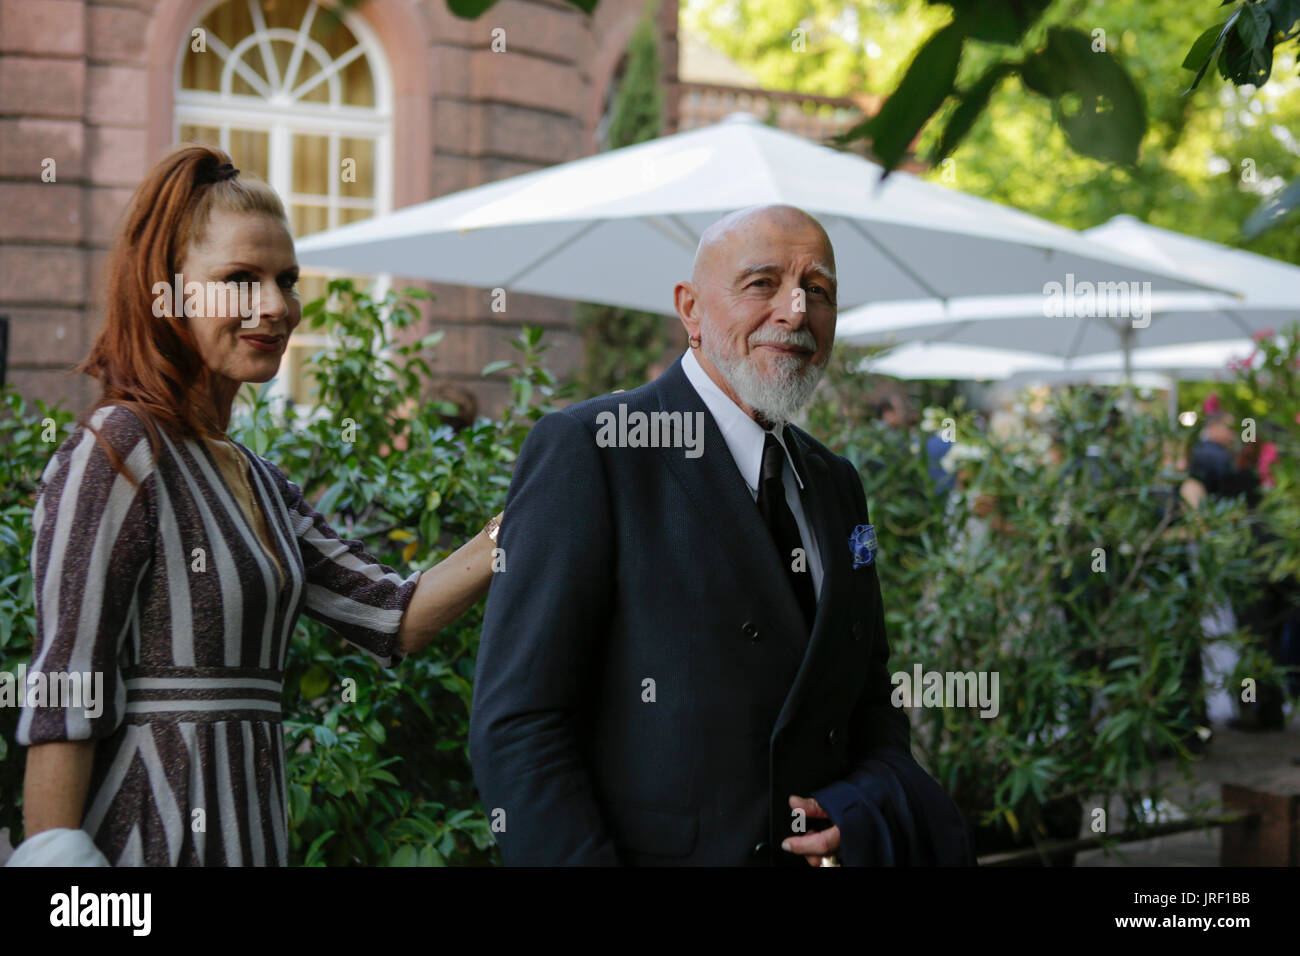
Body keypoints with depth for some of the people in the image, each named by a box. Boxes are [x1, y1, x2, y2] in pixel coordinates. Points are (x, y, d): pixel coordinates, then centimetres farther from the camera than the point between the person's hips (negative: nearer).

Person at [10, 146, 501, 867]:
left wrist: (521, 523, -1)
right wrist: (55, 854, -21)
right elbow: (63, 701, -16)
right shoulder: (118, 454, -12)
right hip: (154, 832, -8)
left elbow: (394, 619, 7)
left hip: (246, 831, 8)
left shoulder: (260, 483, 13)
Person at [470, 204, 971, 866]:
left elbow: (873, 703, 13)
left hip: (815, 856, 6)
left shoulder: (835, 484, 9)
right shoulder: (585, 449, -12)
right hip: (653, 851, -6)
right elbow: (516, 725, -17)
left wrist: (868, 814, -7)